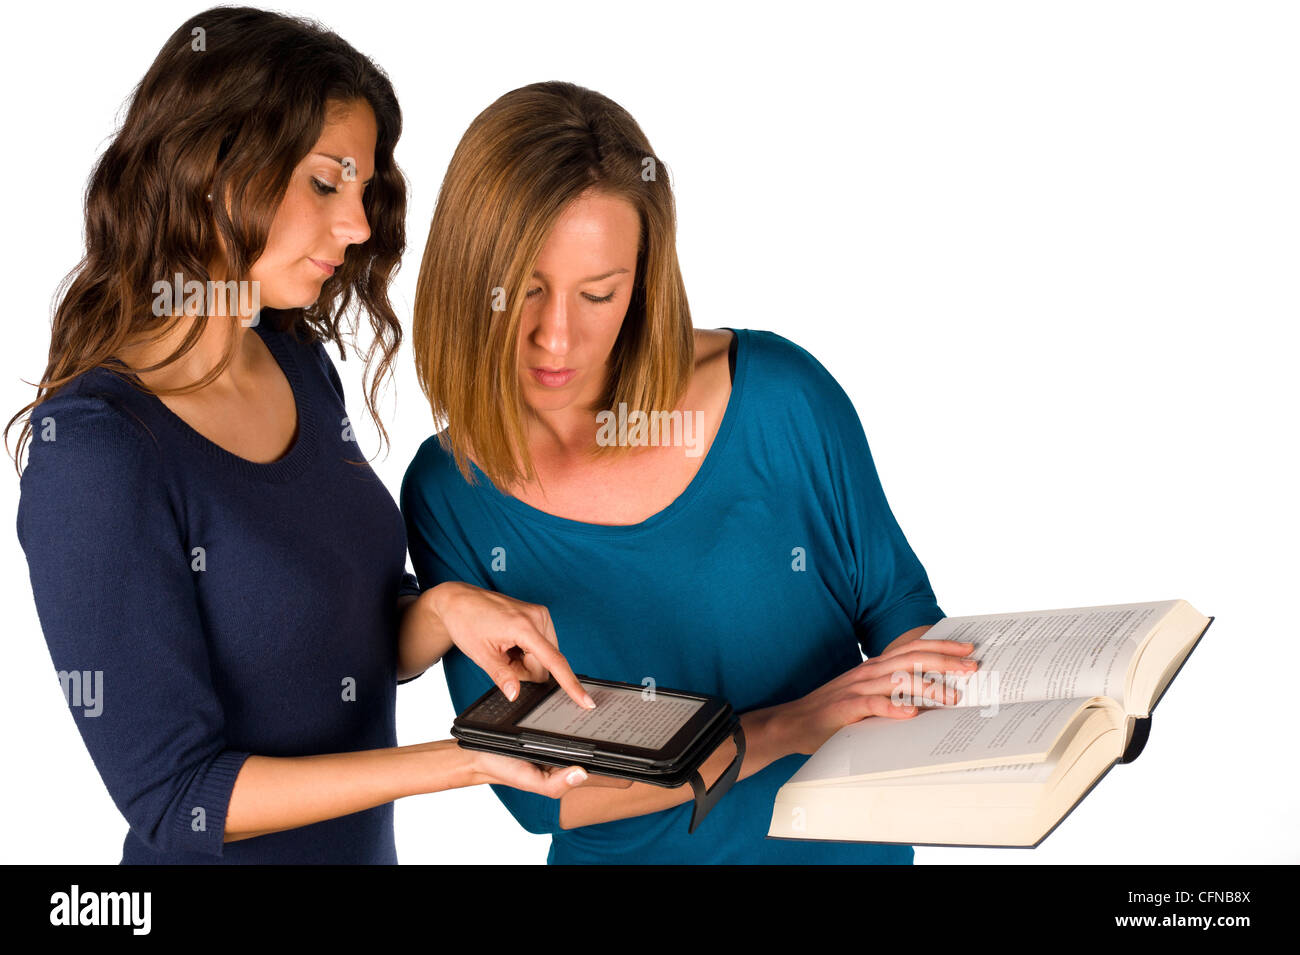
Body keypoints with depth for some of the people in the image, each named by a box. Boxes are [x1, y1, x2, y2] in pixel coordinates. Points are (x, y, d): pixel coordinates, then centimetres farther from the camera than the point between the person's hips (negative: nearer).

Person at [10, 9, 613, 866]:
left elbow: (364, 651, 5)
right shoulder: (93, 450, -24)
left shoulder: (303, 368, -2)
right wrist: (467, 761, -26)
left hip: (369, 843, 7)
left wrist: (442, 608, -16)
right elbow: (172, 795, -22)